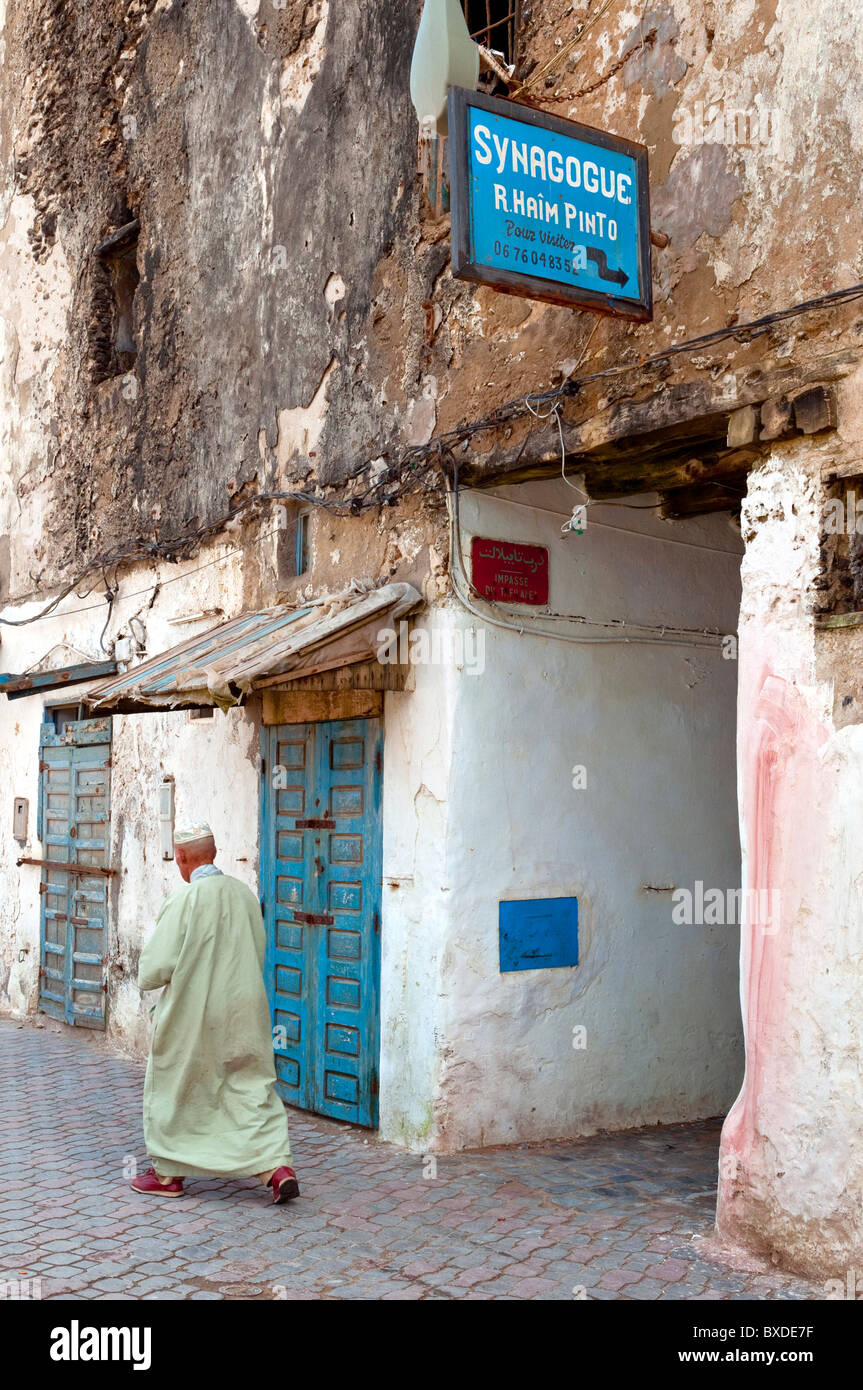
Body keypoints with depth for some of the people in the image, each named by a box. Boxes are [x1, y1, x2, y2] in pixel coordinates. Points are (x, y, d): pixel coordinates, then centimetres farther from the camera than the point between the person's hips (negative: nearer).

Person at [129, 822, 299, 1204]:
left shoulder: (184, 899, -18)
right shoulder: (244, 894, 0)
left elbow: (157, 966, -16)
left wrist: (146, 975, 6)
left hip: (191, 1015, -5)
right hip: (244, 1011, 5)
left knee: (172, 1090, 14)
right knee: (252, 1088, 9)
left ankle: (168, 1174, 26)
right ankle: (278, 1167, -3)